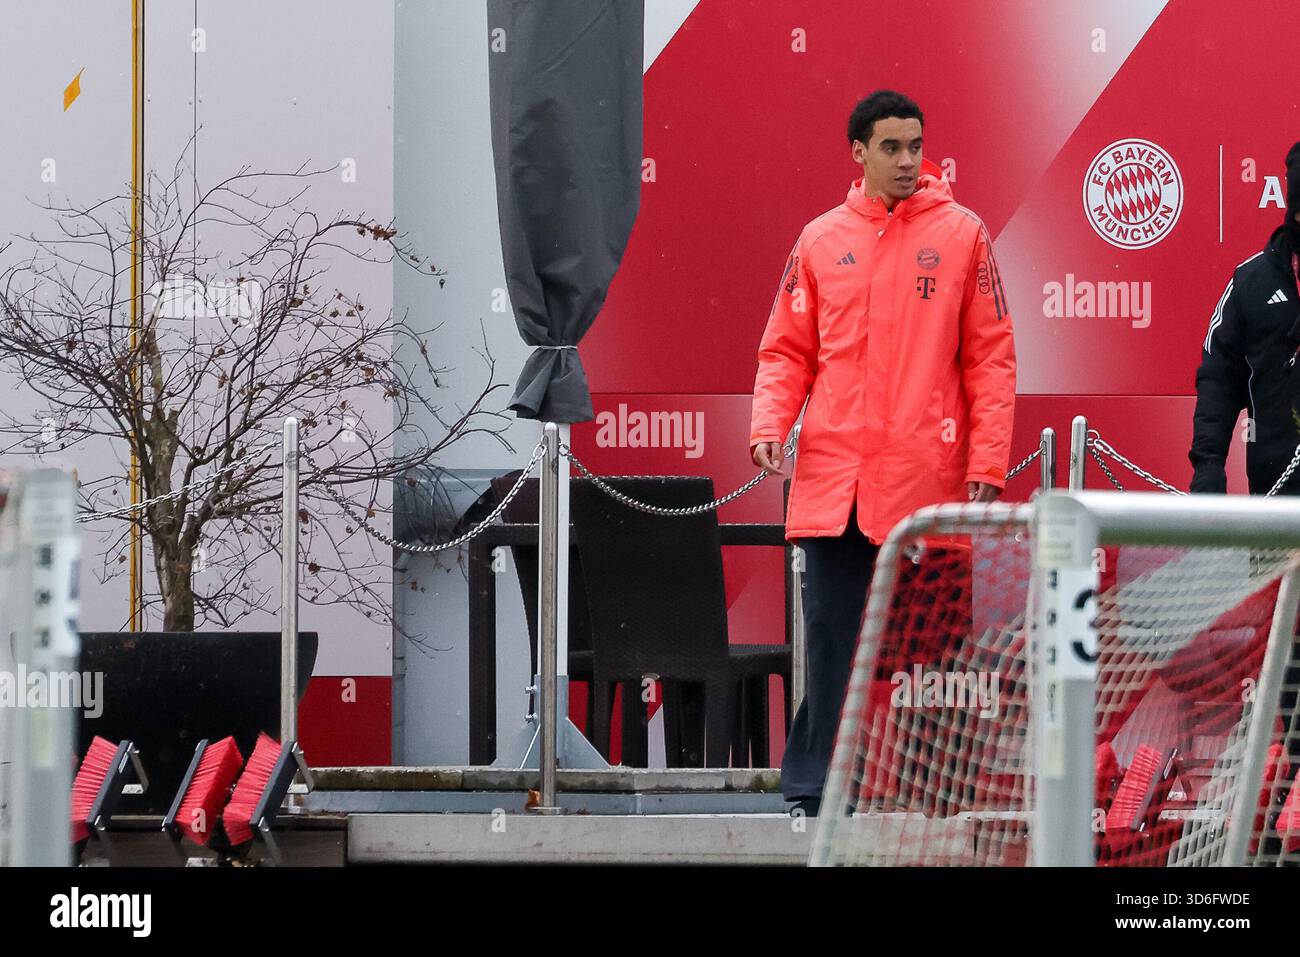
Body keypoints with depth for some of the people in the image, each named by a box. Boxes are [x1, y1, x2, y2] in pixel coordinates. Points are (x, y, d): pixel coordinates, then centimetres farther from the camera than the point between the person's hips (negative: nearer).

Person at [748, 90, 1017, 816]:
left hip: (927, 475, -1)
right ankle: (815, 785, 4)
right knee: (831, 634, 1)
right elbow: (787, 352, 11)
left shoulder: (961, 235, 3)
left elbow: (991, 357, 2)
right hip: (833, 475, 2)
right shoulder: (822, 240, 9)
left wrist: (988, 464, -5)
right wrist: (770, 425, -6)